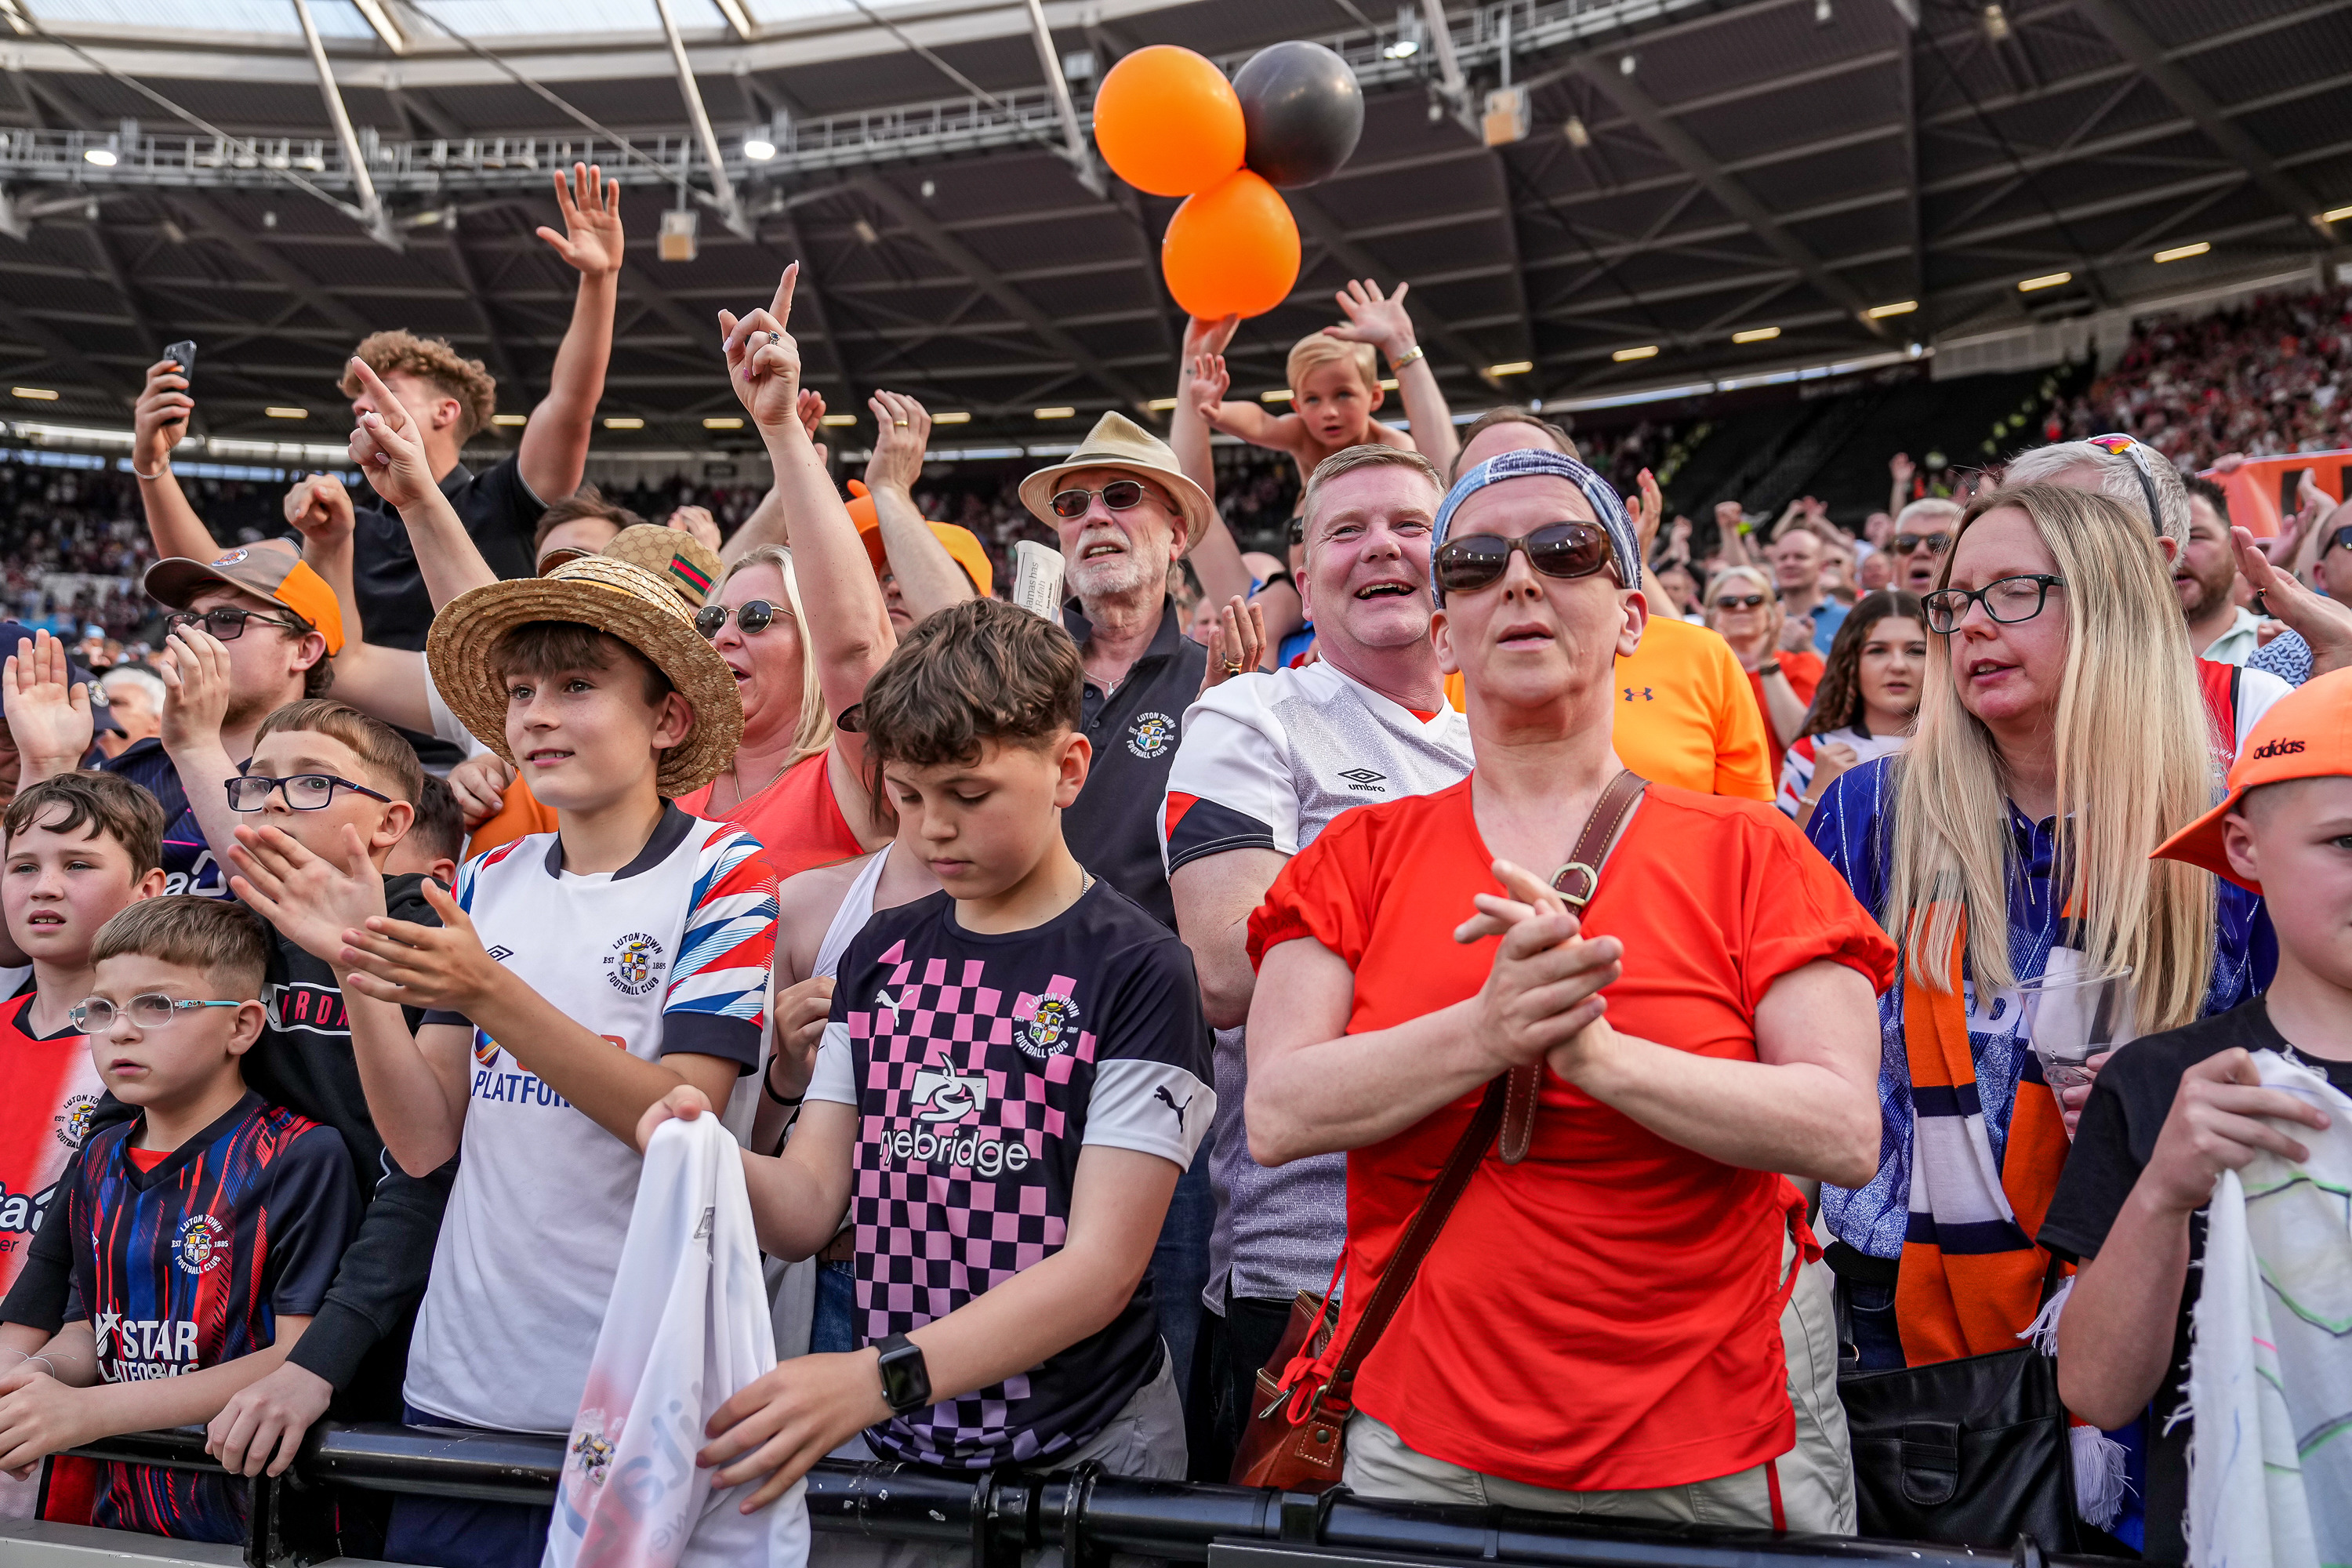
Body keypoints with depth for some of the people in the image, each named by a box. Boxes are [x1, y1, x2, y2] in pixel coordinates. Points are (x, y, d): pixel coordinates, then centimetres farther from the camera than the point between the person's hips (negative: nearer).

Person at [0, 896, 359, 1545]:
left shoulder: (299, 1156, -13)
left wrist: (90, 1410, -16)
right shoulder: (100, 1163, 10)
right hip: (122, 1507, 7)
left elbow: (303, 1356, -16)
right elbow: (97, 1326, 20)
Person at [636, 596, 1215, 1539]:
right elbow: (811, 1205, 2)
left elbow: (1102, 1264, -18)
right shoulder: (879, 955, 4)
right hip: (885, 1447, 4)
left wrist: (883, 1377, -29)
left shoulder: (1135, 969, -14)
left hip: (1077, 1458, -4)